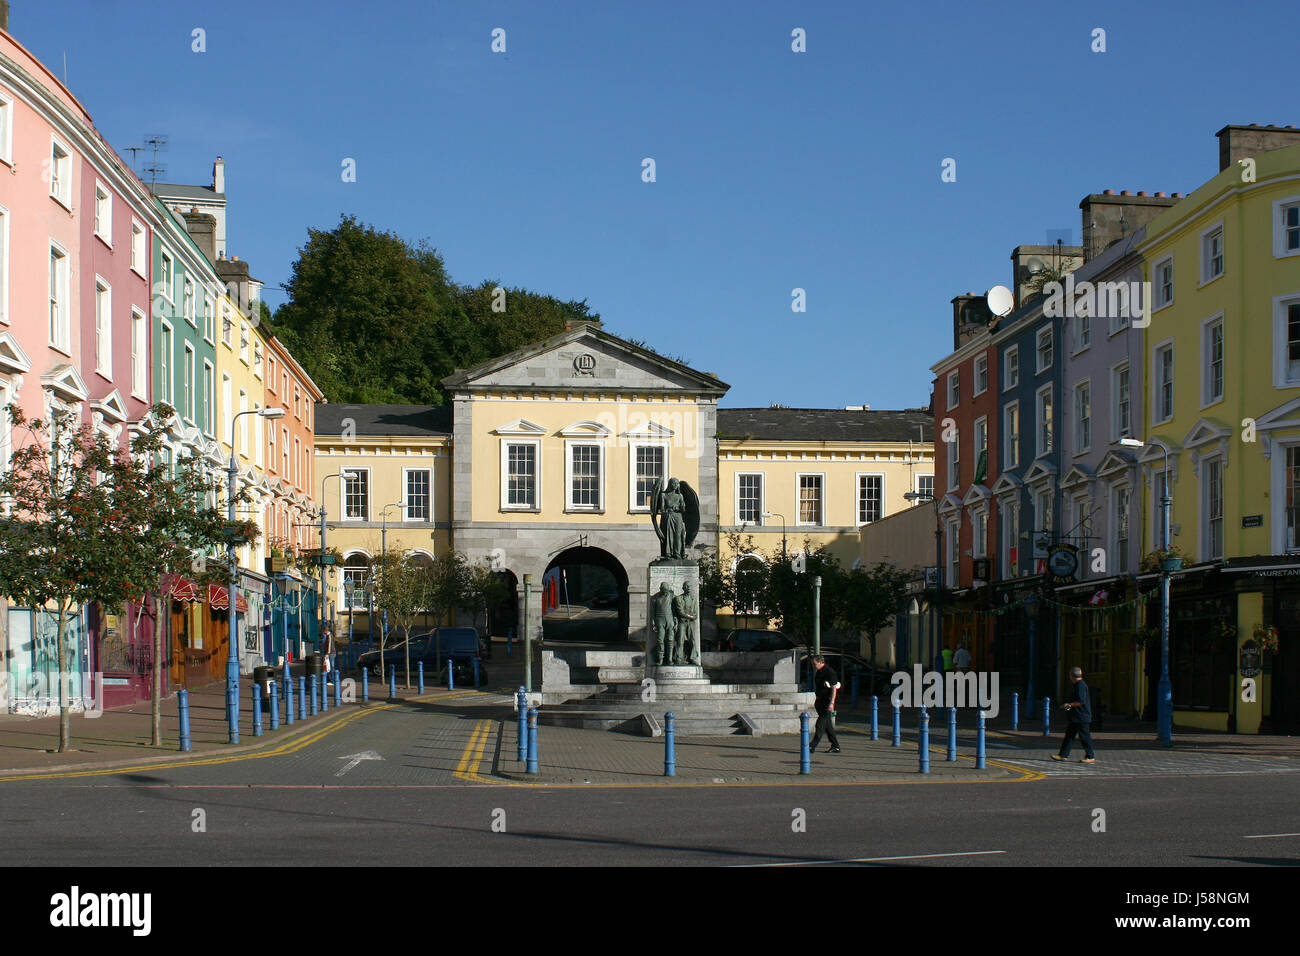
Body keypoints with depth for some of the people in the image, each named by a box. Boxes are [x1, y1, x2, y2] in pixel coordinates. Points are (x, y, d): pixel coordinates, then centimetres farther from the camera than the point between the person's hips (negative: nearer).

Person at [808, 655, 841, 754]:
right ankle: (835, 746, 17)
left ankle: (812, 747, -14)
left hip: (827, 702, -9)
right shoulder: (819, 672, 13)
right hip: (820, 701, 9)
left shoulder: (830, 672, -14)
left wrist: (831, 703, -22)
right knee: (827, 725, 11)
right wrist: (817, 701, 22)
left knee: (820, 724, -11)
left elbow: (834, 688, -17)